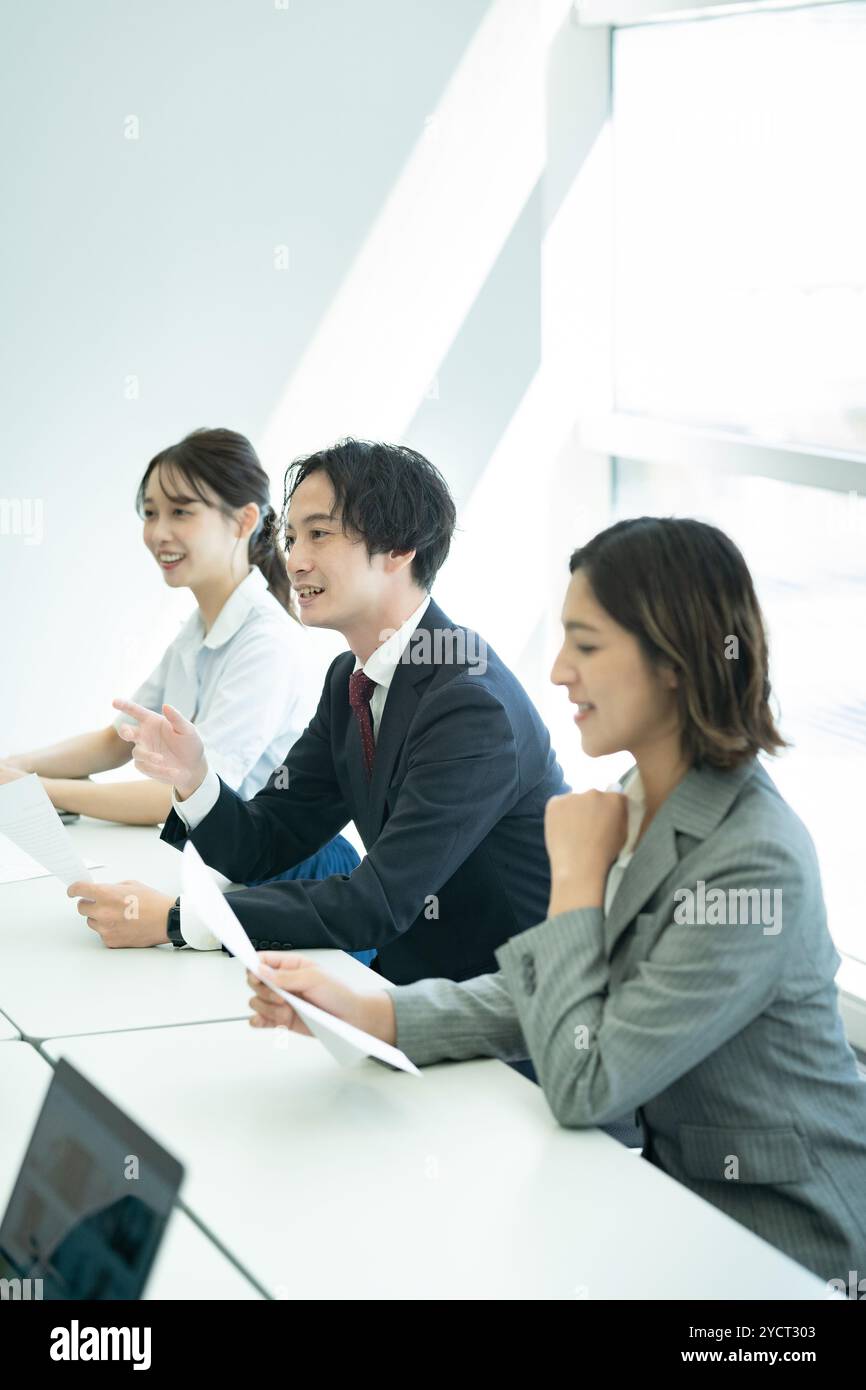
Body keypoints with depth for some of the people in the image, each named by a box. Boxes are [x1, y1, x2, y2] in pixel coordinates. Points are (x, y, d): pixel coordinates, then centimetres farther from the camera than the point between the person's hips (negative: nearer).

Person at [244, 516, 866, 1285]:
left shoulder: (754, 862, -27)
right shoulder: (636, 806, 0)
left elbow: (583, 1086, -25)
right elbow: (537, 1002, 3)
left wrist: (576, 875, -18)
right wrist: (358, 1010, -9)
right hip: (675, 1187, 7)